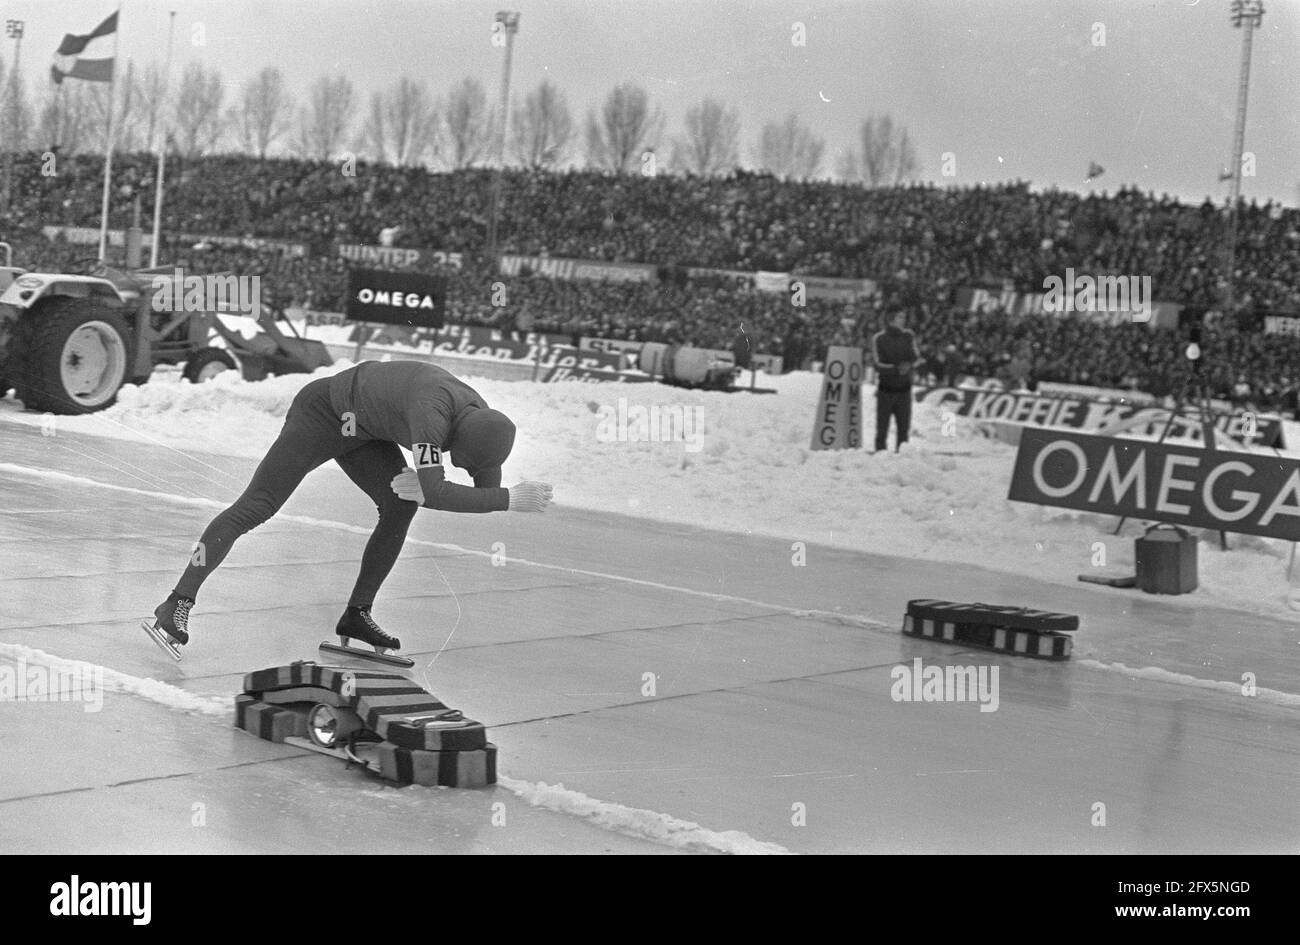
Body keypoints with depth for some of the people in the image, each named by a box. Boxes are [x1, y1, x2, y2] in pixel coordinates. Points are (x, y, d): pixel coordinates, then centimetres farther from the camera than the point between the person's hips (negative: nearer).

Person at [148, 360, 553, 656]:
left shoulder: (485, 423, -17)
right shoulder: (432, 410, -42)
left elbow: (489, 491, -9)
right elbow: (436, 494, -49)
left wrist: (425, 486, -23)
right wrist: (513, 499, -43)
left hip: (361, 430, 8)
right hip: (322, 413, -7)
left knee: (400, 507, -9)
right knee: (256, 506, -12)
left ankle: (357, 613, 0)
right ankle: (177, 603, -8)